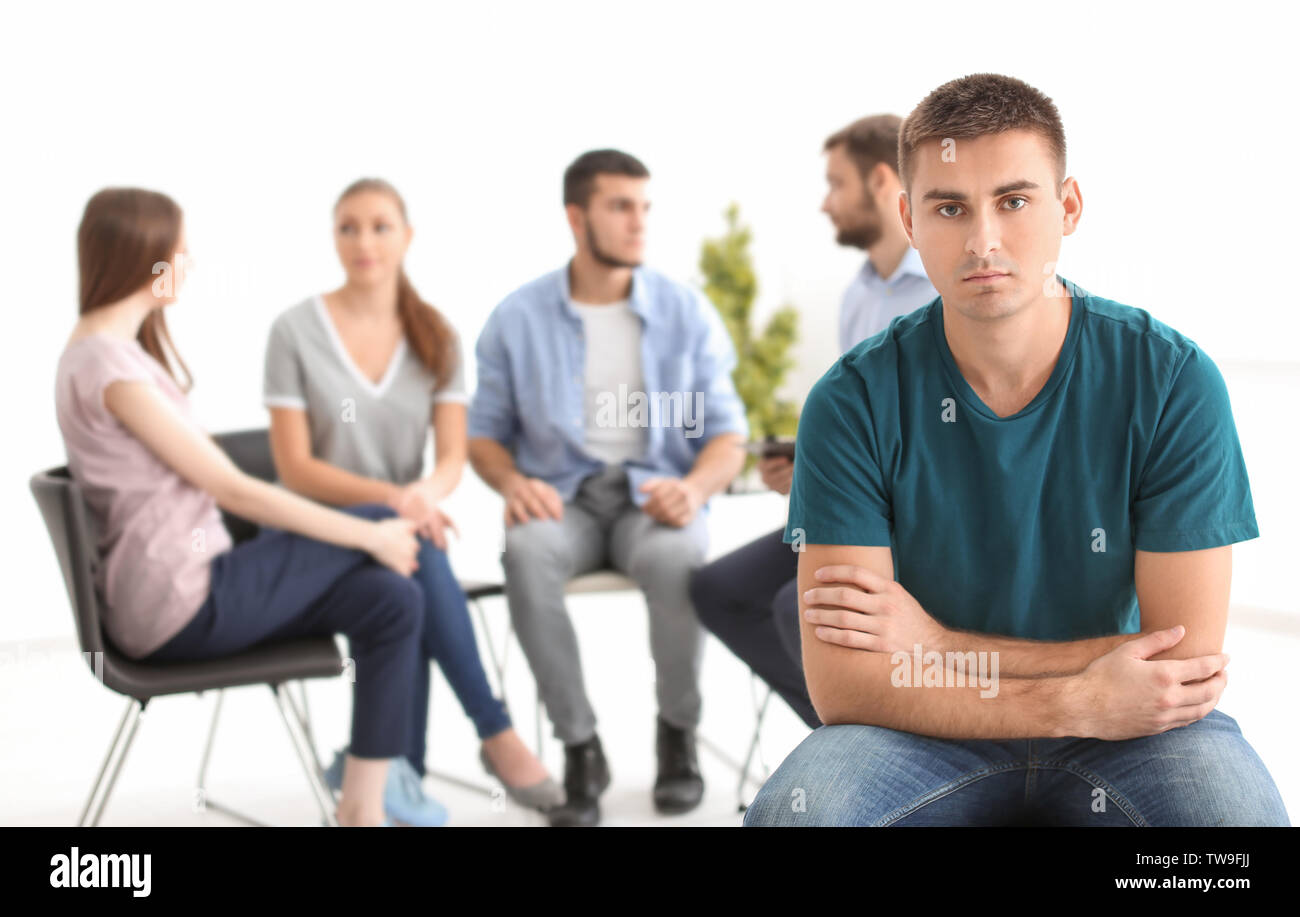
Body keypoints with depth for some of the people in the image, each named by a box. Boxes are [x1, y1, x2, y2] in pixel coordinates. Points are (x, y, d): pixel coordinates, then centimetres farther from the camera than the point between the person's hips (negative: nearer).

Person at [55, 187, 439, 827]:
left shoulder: (115, 348, 14)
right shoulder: (111, 365, -18)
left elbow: (217, 485, 12)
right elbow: (231, 489, -17)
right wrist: (371, 536, -10)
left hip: (183, 590, 9)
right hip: (178, 611, -9)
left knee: (391, 598, -4)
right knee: (379, 519, -4)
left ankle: (364, 802, 0)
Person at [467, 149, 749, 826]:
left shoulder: (687, 313, 3)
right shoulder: (517, 319, 3)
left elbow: (727, 432, 3)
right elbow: (484, 432, 9)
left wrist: (693, 489, -19)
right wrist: (513, 483, -14)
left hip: (655, 496, 0)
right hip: (561, 499, 1)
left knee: (673, 558, -36)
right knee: (528, 552, -35)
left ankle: (677, 733, -10)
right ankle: (579, 746, -20)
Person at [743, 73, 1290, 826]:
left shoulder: (1173, 382, -10)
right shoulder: (854, 402, -11)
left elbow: (1187, 661, -11)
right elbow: (840, 684, -15)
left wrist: (943, 646, -15)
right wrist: (1074, 703, -23)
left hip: (1132, 733, 0)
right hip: (929, 737, 0)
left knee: (1236, 805, -32)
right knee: (795, 809, -30)